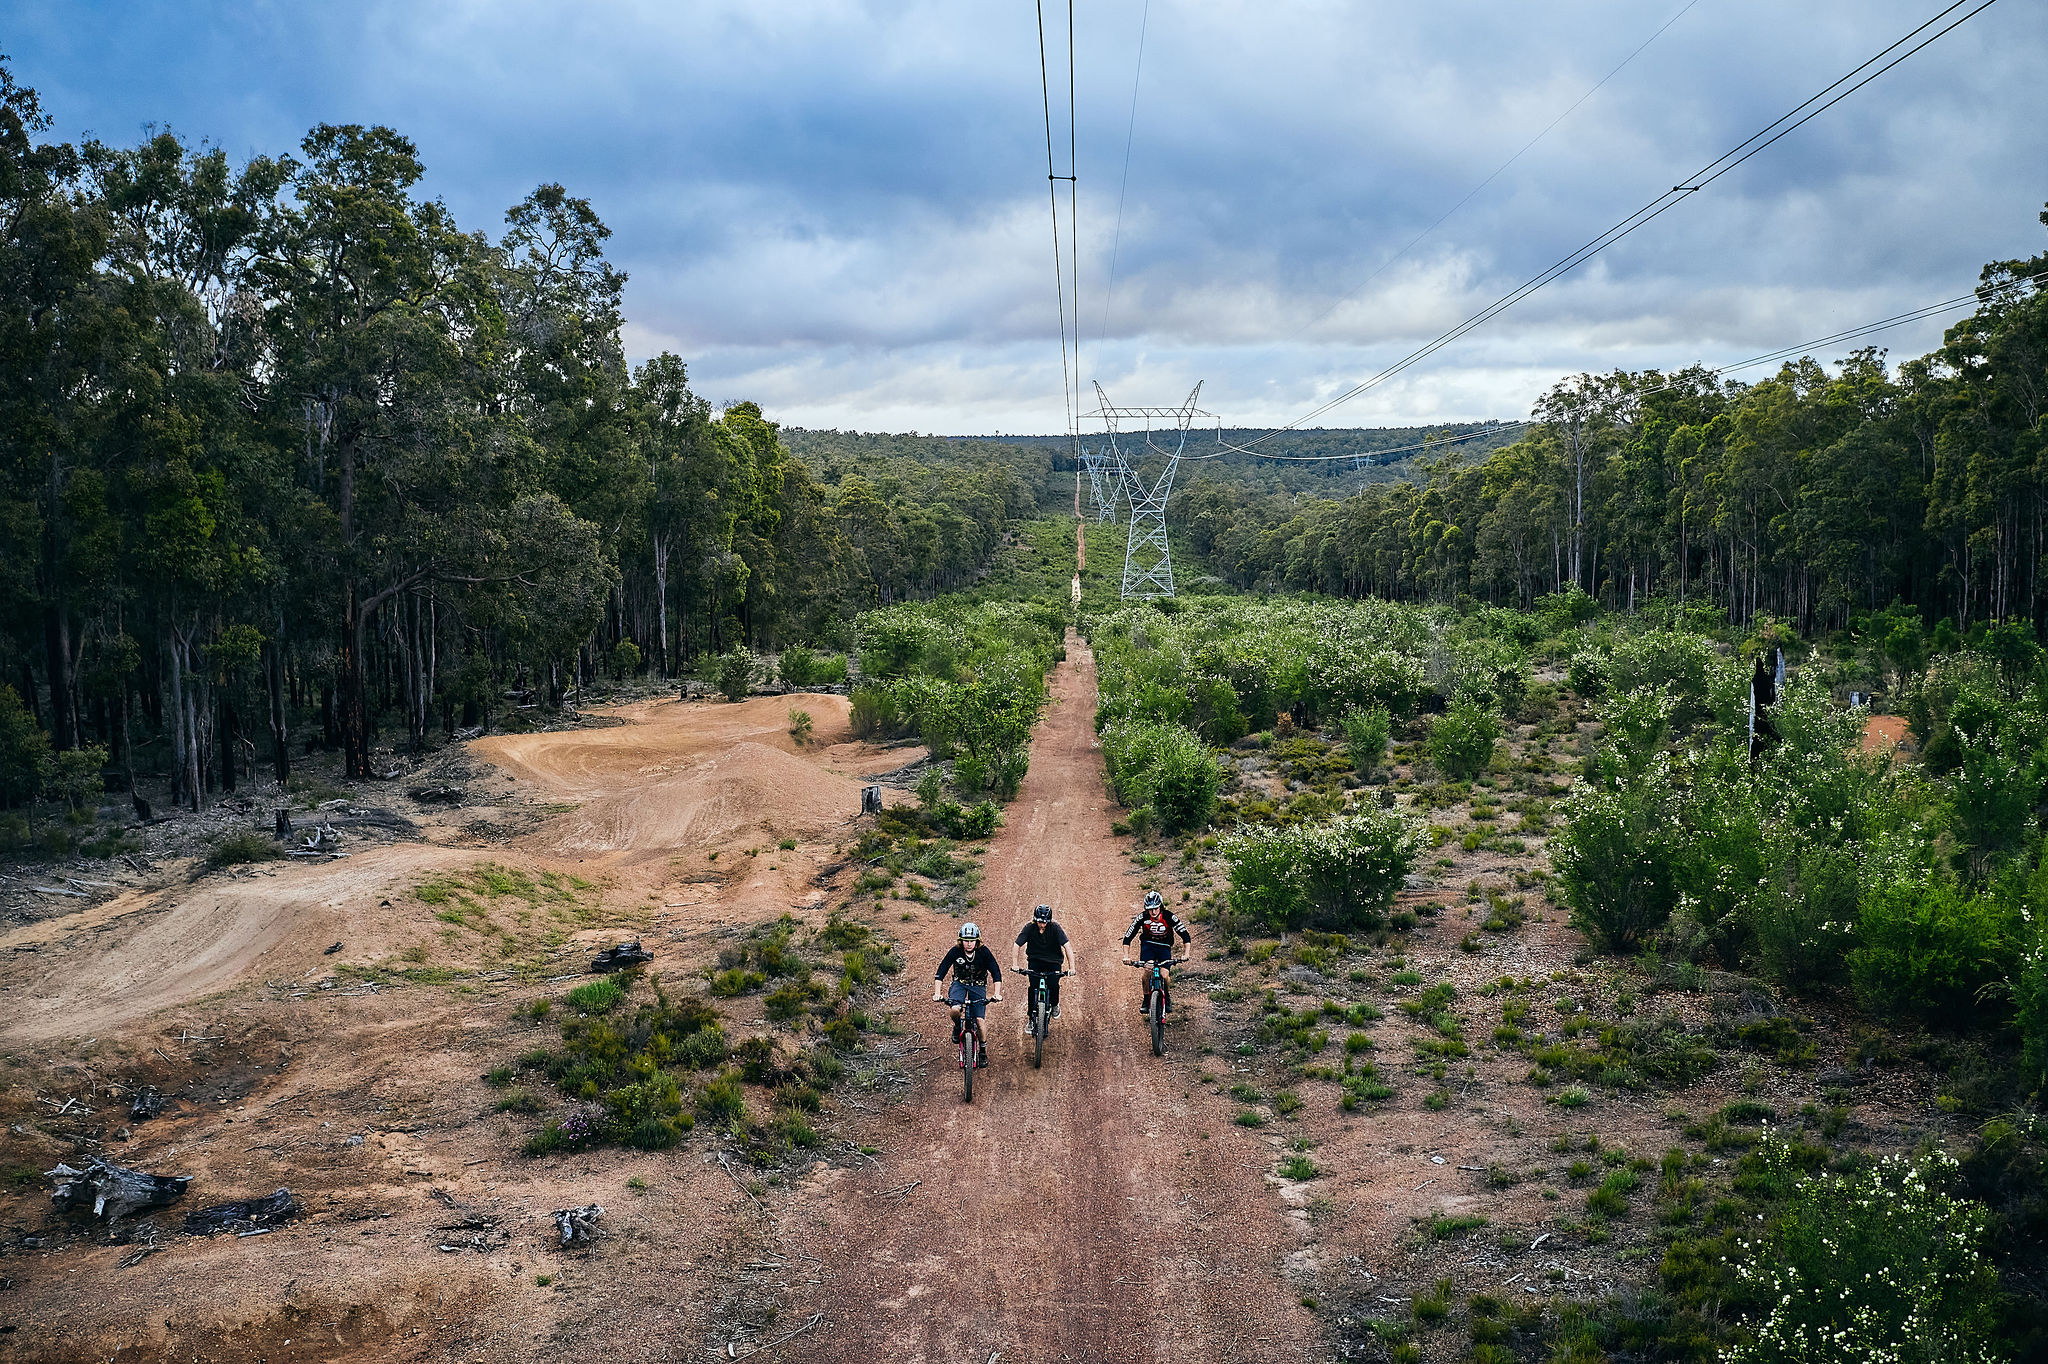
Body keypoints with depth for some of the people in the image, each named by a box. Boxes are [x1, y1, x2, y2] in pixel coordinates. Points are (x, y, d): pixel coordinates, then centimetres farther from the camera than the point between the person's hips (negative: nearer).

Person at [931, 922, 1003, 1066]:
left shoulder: (984, 952, -20)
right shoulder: (955, 951, -20)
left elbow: (996, 973, -19)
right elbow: (940, 973, -20)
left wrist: (997, 994, -32)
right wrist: (937, 993, -32)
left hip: (978, 986, 0)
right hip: (960, 983, 0)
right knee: (955, 1010, -28)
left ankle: (983, 1052, 10)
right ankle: (957, 1027, 6)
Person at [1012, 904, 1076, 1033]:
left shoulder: (1055, 928, -17)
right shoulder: (1029, 928, -13)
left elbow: (1067, 946, -22)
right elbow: (1016, 946, -16)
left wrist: (1071, 967, -31)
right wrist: (1015, 964, -29)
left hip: (1053, 962, -1)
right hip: (1035, 961, 1)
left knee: (1053, 985, -23)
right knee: (1032, 988, -17)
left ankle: (1054, 1004, 11)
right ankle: (1031, 1019, -3)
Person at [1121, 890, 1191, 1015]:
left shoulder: (1169, 917, -25)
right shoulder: (1142, 917, -23)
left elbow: (1185, 935, -24)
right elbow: (1128, 937, -20)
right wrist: (1126, 956, -32)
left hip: (1164, 945, 0)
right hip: (1148, 944, 0)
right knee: (1146, 972, -23)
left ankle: (1167, 996, 14)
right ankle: (1146, 999, -2)